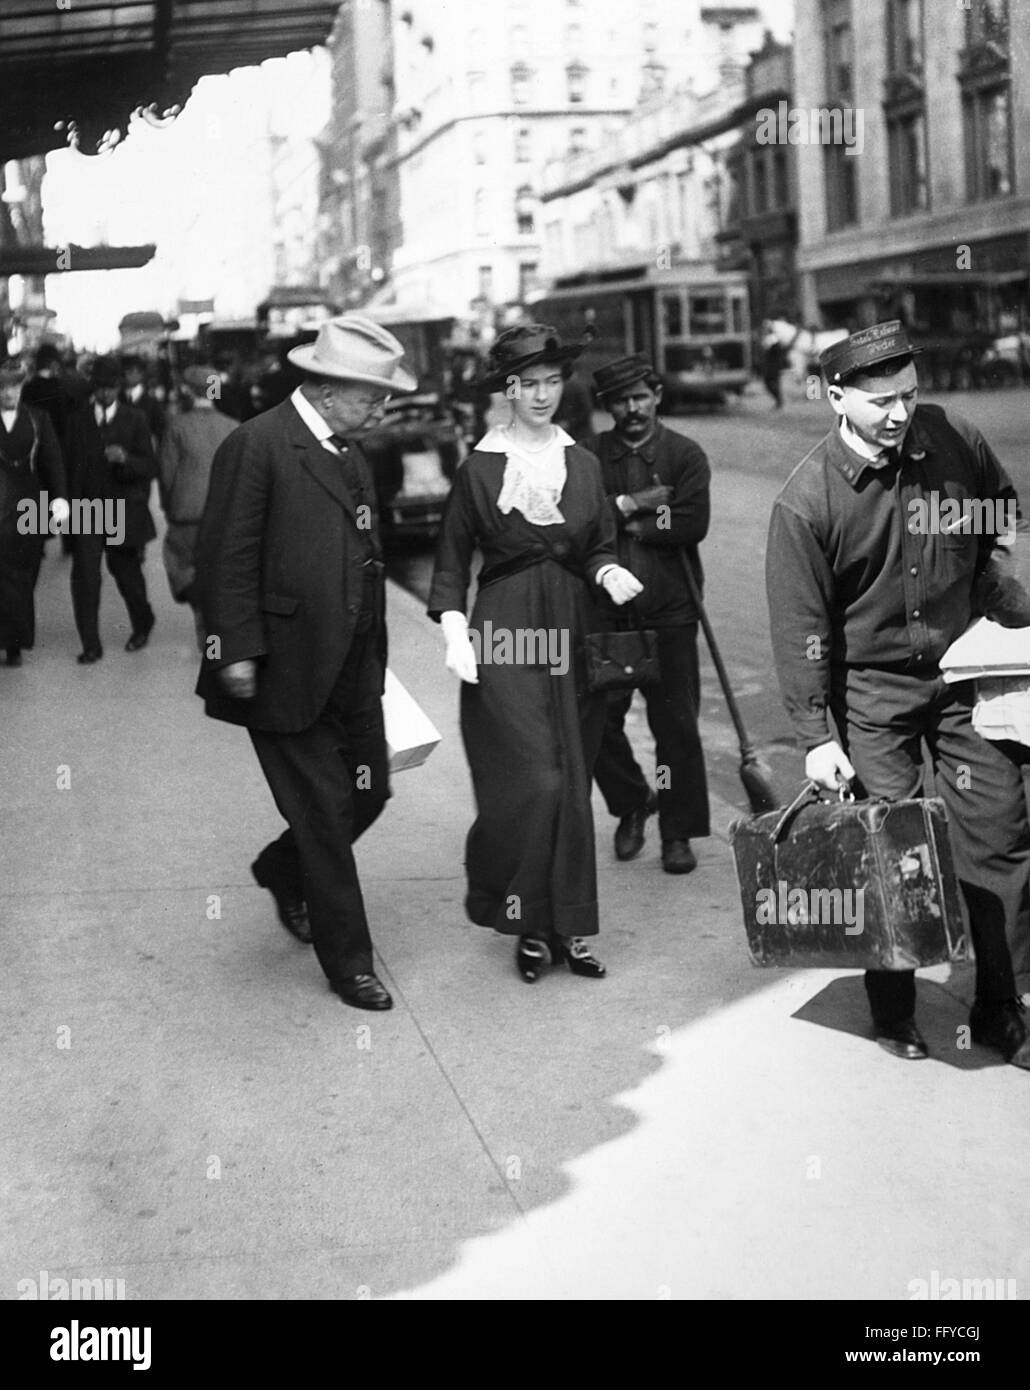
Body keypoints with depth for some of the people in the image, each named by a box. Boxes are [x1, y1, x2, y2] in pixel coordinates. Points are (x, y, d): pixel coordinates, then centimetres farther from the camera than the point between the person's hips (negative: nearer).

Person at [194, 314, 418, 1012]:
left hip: (354, 671, 8)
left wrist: (375, 656, 18)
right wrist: (237, 651, -19)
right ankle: (349, 962, 14)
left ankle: (284, 873, 40)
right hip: (287, 670, -8)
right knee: (324, 815, 0)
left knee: (369, 793, 13)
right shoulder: (256, 446, -13)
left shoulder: (352, 455, 14)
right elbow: (226, 559, -15)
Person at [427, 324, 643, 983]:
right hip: (506, 640, -4)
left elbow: (601, 548, 16)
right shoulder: (480, 467, -1)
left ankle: (567, 928, 14)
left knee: (573, 786, 5)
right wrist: (455, 631, -8)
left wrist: (611, 574, -6)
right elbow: (452, 561, 4)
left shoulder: (583, 463, 10)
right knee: (533, 782, -12)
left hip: (573, 637, 4)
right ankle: (529, 925, 4)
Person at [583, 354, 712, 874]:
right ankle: (631, 805, 27)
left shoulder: (685, 455, 2)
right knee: (597, 716, 2)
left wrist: (625, 523, -8)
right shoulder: (588, 456, 6)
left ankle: (679, 833, 12)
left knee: (676, 723, 1)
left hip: (669, 609, -1)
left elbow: (693, 524, -11)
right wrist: (630, 505, -14)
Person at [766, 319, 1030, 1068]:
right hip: (871, 686, -3)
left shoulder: (956, 442, -6)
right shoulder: (806, 500, -16)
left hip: (964, 671, 3)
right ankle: (893, 1009, 16)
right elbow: (800, 625, -12)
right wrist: (816, 735, -13)